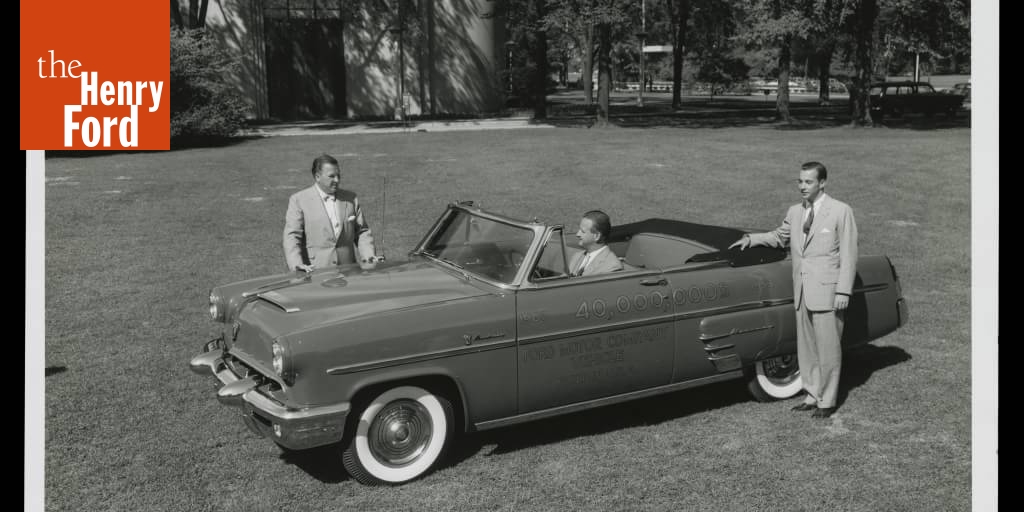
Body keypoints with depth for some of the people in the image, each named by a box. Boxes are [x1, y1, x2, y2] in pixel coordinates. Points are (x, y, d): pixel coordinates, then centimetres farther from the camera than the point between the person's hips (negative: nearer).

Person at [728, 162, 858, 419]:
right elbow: (779, 237, 25)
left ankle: (827, 401, 11)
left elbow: (849, 255, -8)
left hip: (827, 292, -6)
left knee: (827, 349, 1)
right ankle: (812, 396, 24)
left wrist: (843, 292, -13)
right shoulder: (795, 212, 9)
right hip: (801, 292, 6)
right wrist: (751, 238, 8)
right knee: (806, 349, 12)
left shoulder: (841, 211, -6)